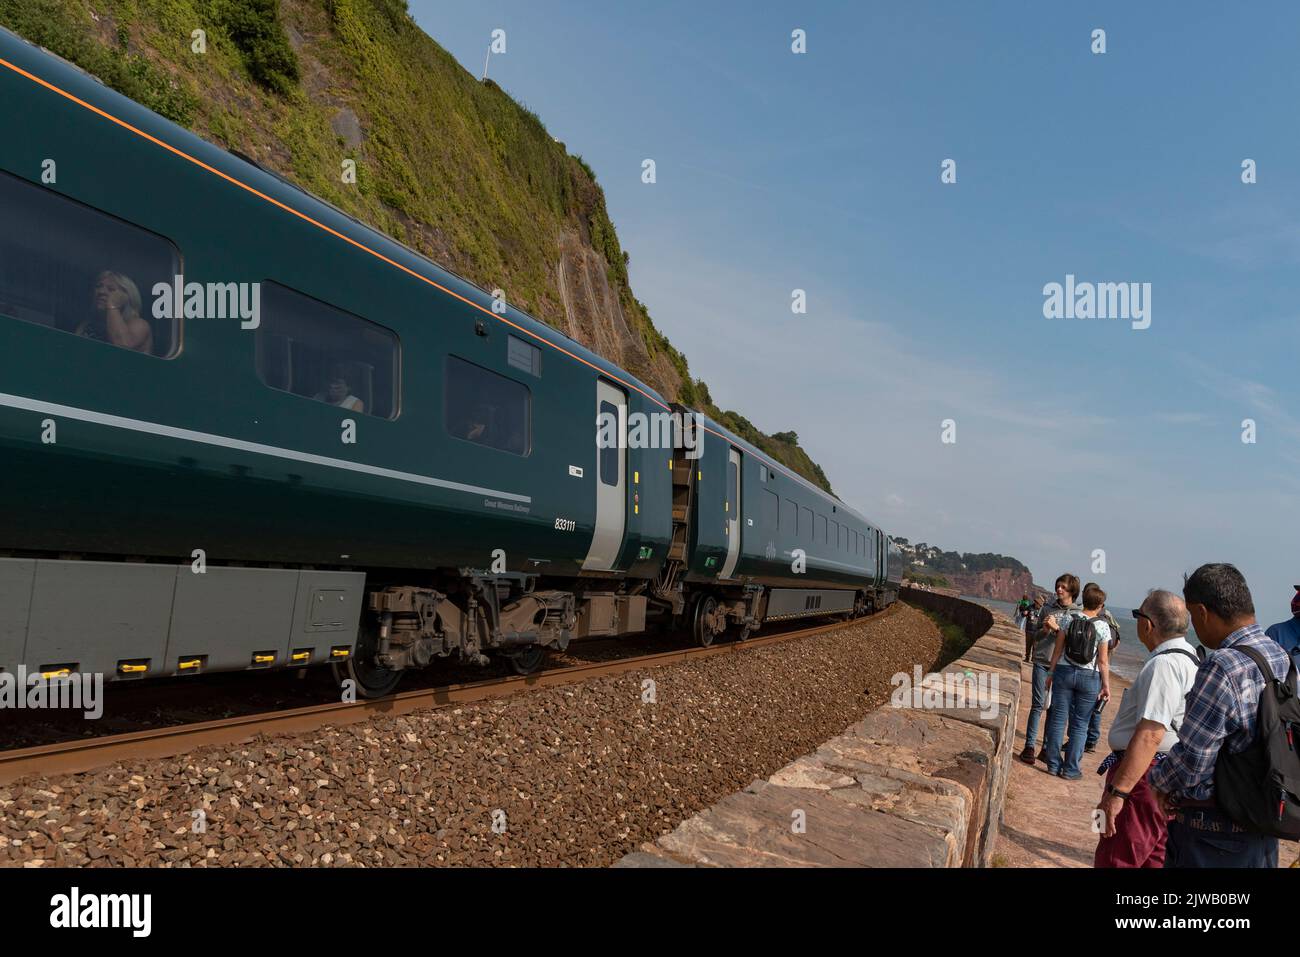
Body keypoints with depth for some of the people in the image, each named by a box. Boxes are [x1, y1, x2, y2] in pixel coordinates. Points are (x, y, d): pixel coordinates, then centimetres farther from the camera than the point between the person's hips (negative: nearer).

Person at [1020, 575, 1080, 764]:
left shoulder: (1078, 614, 2)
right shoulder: (1047, 608, 8)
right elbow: (1033, 633, 13)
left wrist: (1056, 627, -16)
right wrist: (1044, 630, -7)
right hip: (1042, 662, 1)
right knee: (1038, 704, 0)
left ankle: (1047, 748, 13)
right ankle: (1029, 746, 5)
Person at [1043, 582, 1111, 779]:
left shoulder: (1069, 620, -2)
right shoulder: (1102, 626, -6)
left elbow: (1057, 651, 1)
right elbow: (1103, 661, -5)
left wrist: (1051, 673, 10)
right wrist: (1106, 685, 3)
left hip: (1064, 672, 1)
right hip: (1089, 677, -1)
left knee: (1058, 719, 9)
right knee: (1080, 724, 8)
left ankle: (1054, 764, 15)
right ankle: (1070, 769, 13)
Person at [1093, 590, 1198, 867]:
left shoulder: (1164, 664, -21)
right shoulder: (1191, 658, 13)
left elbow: (1150, 734, -28)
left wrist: (1117, 792, -28)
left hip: (1145, 778, -11)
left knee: (1115, 860, -4)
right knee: (1153, 858, 19)